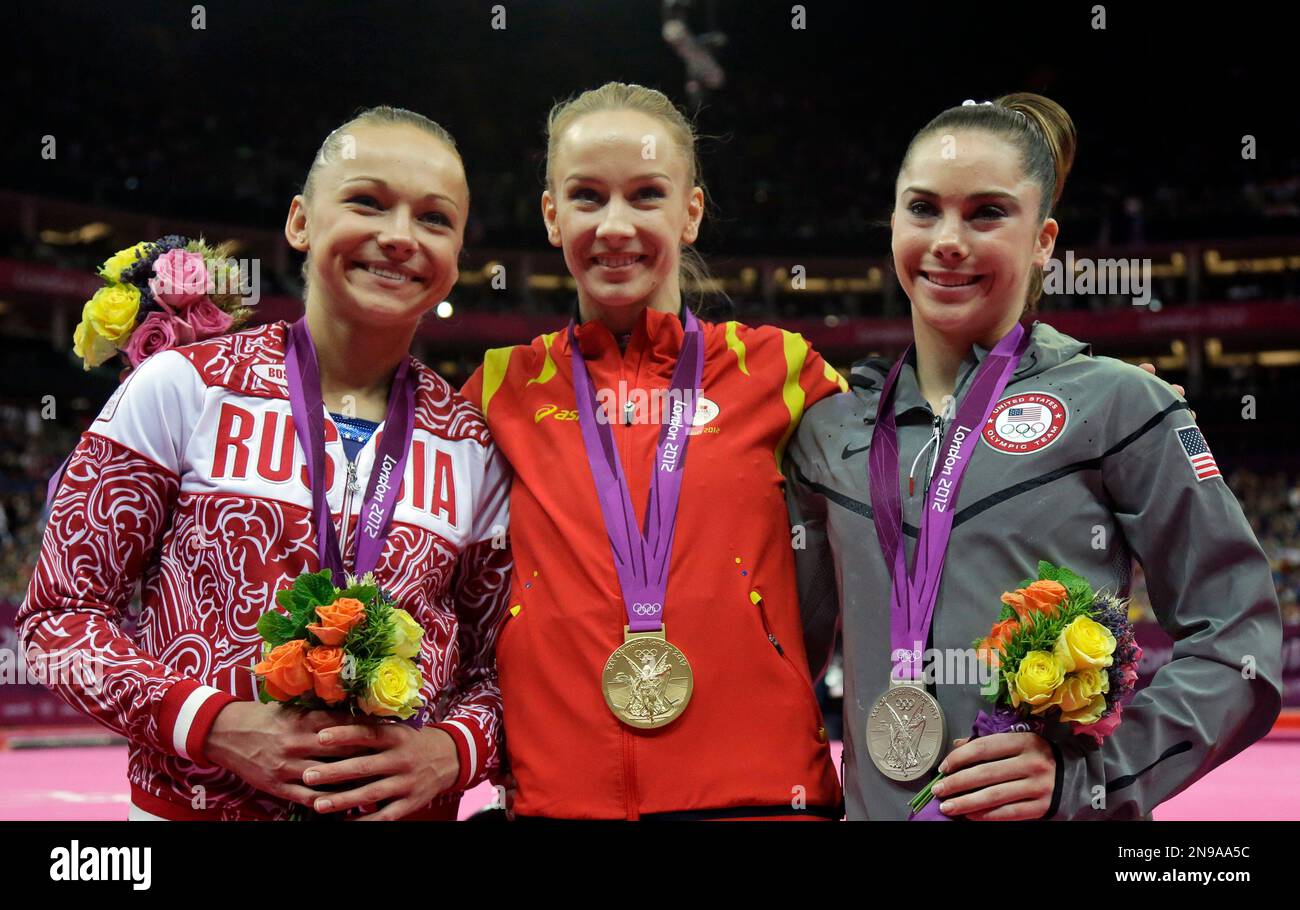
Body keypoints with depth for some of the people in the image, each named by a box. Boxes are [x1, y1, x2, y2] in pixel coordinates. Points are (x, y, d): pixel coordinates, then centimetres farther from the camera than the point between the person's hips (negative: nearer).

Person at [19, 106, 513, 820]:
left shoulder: (474, 447, 1)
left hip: (402, 805, 2)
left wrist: (450, 749, -14)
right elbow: (59, 609, -4)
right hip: (189, 800, -2)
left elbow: (495, 668, 6)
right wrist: (214, 725, -17)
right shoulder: (183, 388, -6)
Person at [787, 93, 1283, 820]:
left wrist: (1083, 768, -17)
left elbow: (1241, 647, -6)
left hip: (1071, 816, -3)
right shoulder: (832, 430, 7)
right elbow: (792, 648, 15)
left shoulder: (1116, 403, -4)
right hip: (877, 804, 4)